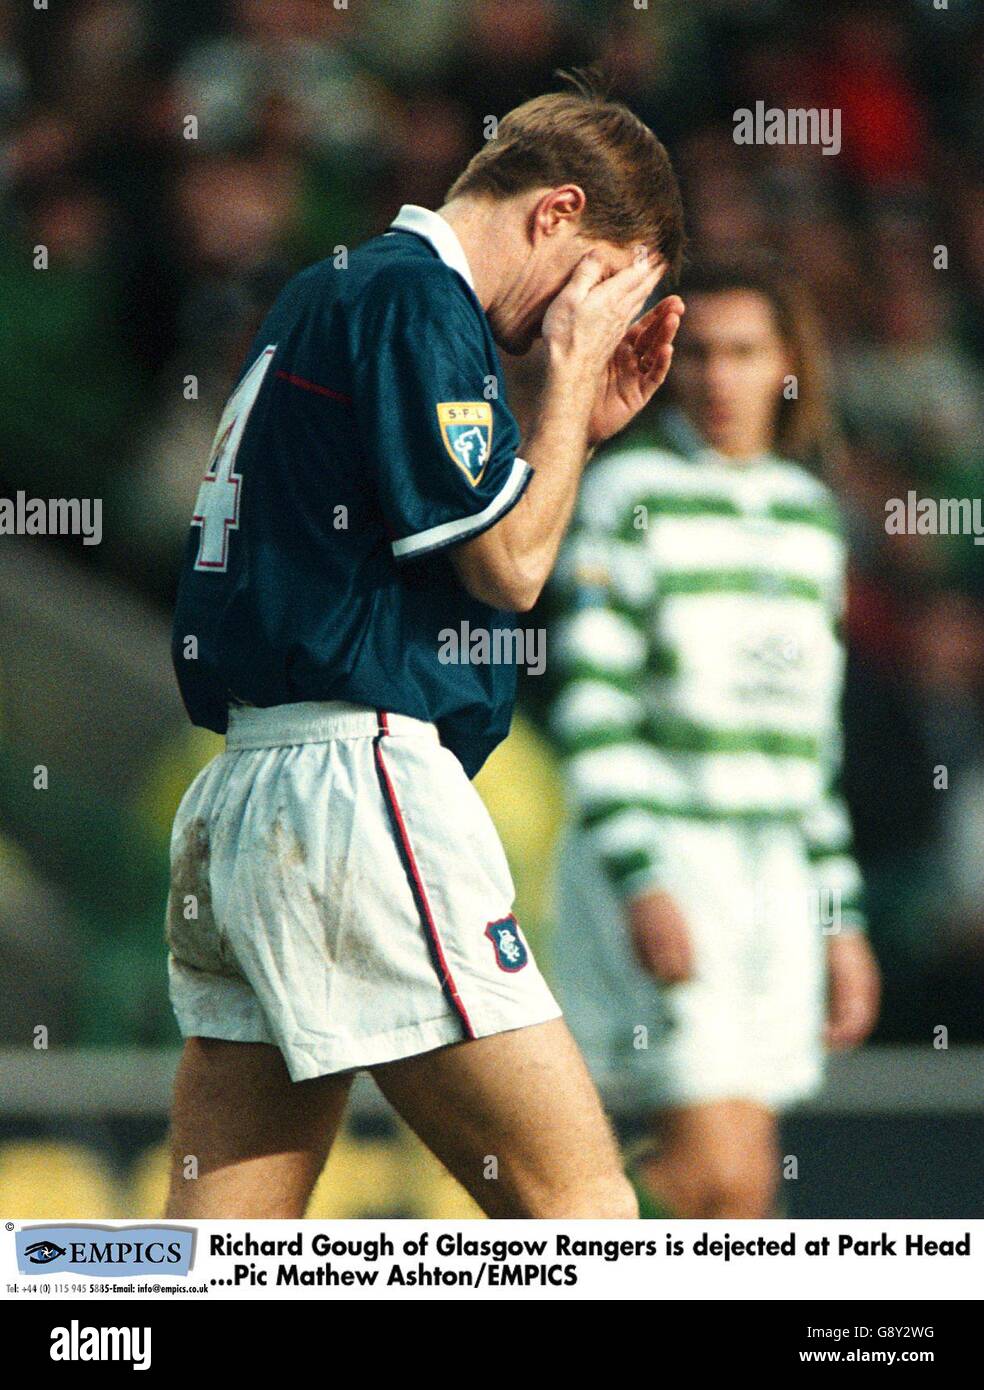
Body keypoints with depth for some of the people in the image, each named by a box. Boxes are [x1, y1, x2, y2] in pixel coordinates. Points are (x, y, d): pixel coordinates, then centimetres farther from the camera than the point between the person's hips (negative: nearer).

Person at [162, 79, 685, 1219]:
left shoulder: (325, 299, 24)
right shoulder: (414, 297, -7)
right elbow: (506, 565, -9)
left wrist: (584, 421, 23)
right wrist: (571, 371, 3)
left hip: (238, 799, 10)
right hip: (358, 778, -10)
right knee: (578, 1204, -8)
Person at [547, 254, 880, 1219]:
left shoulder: (806, 508, 13)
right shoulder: (629, 492, -7)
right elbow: (590, 706, -12)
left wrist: (840, 919, 16)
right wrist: (641, 882, -22)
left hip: (770, 877, 7)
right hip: (656, 858, -7)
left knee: (741, 1193, 2)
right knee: (715, 1172, -15)